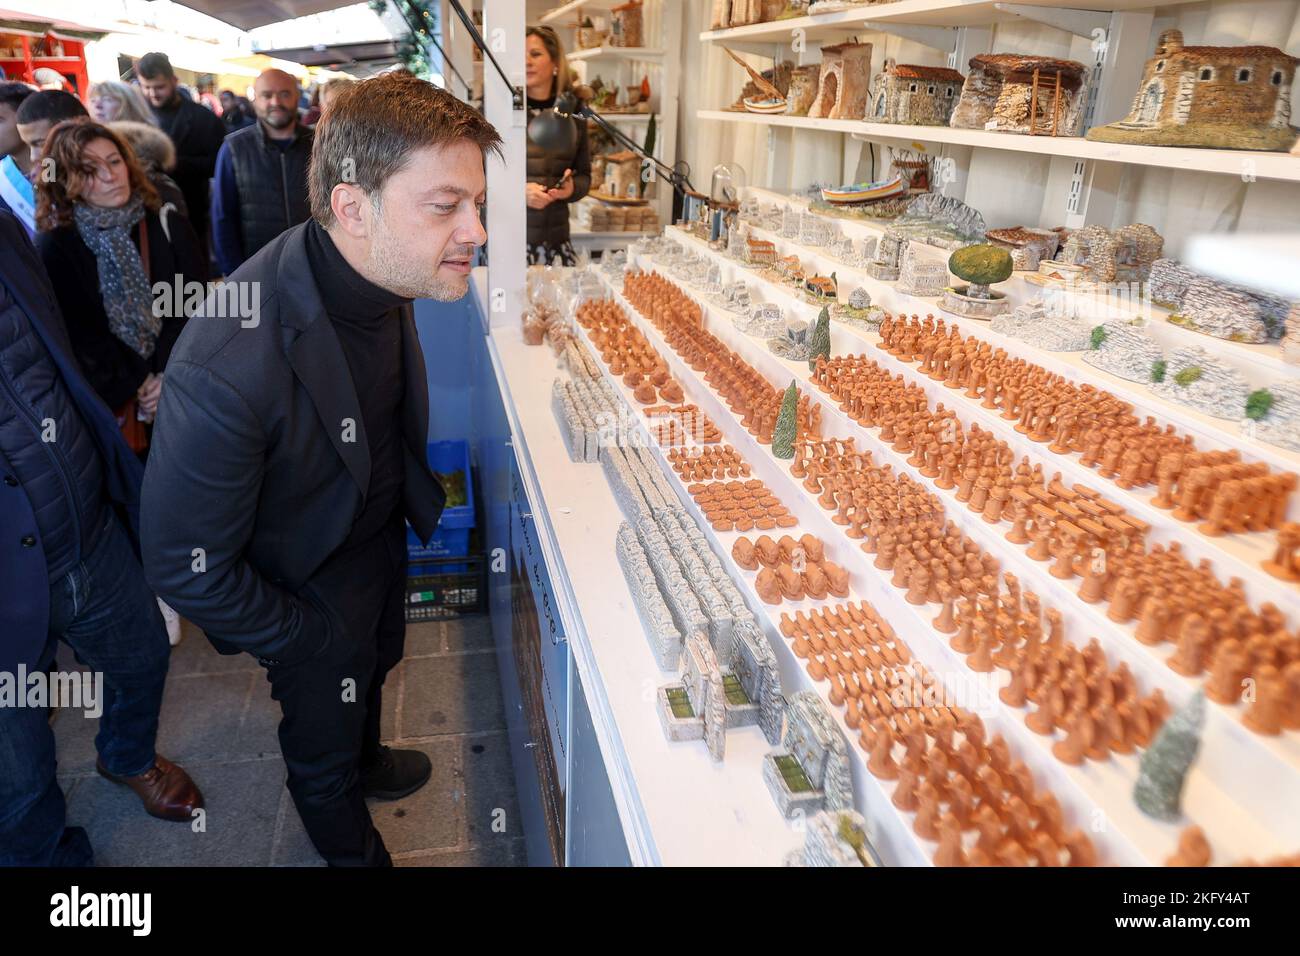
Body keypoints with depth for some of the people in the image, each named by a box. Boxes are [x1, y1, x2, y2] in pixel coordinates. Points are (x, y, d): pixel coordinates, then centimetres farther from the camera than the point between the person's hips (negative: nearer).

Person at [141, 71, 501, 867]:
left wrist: (424, 504, 8)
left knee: (375, 669, 33)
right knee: (325, 734, 22)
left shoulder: (379, 278, -17)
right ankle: (351, 847, 54)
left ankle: (367, 764, 66)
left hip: (384, 540, 7)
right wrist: (312, 640, -16)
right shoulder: (231, 369, -42)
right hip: (312, 590, -6)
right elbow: (187, 569, -28)